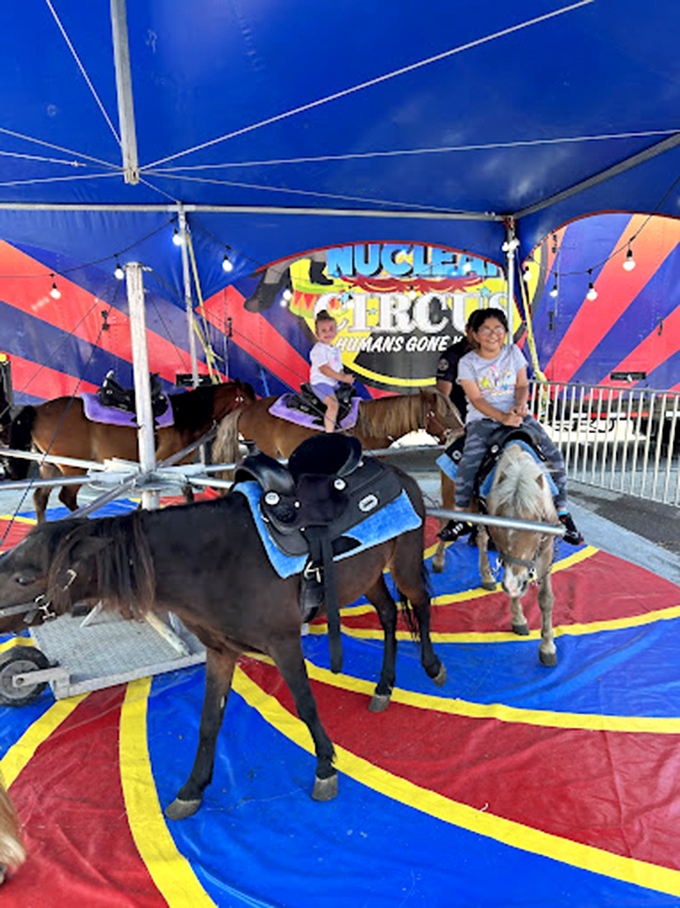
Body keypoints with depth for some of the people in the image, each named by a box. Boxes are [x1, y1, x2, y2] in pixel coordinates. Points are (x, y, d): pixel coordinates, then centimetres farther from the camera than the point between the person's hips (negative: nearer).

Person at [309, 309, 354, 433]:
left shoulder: (336, 350, 16)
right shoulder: (318, 349, -12)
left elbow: (340, 369, 20)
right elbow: (324, 369, -21)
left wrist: (346, 378, -1)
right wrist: (342, 378, -21)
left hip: (334, 383, 9)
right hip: (320, 382, -9)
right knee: (333, 404, -29)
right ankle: (329, 433, -27)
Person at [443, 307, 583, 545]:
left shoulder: (513, 352, 10)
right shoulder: (467, 363, 0)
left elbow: (522, 385, 8)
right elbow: (476, 399, -8)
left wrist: (520, 405, -15)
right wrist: (502, 417, -24)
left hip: (517, 415, 3)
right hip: (482, 419, -3)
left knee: (554, 457, -11)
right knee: (468, 465, -27)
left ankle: (562, 514, 2)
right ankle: (459, 518, -10)